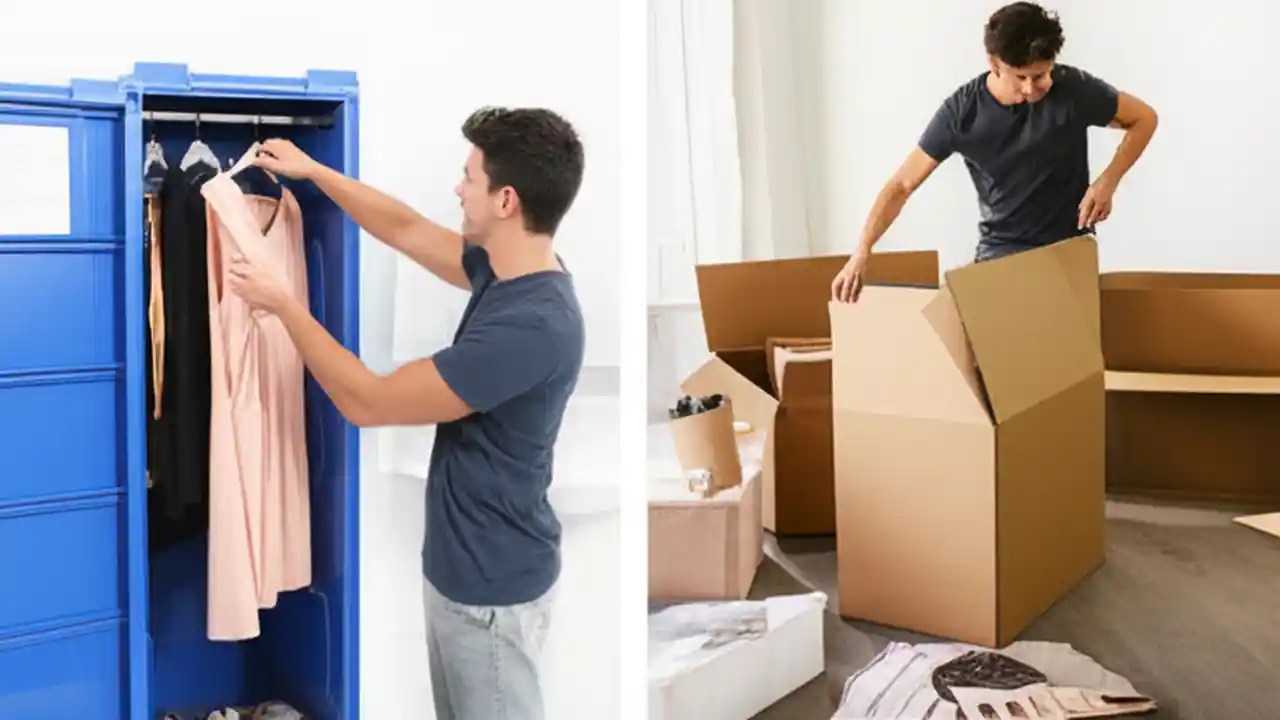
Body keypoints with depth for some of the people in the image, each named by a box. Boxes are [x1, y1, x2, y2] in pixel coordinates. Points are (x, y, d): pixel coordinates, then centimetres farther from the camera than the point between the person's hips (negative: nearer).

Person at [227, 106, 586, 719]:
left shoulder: (531, 325, -31)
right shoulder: (507, 272, -2)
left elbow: (367, 402, -25)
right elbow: (406, 230, 17)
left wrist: (283, 305, -14)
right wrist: (311, 171, 20)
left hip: (491, 584, -9)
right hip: (460, 563, 9)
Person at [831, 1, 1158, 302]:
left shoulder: (1072, 89, -16)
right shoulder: (961, 112, -14)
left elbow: (1144, 119, 1)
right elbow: (902, 185, -11)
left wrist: (1107, 181, -15)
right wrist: (862, 251, -23)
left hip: (1068, 248, -1)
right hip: (998, 250, 1)